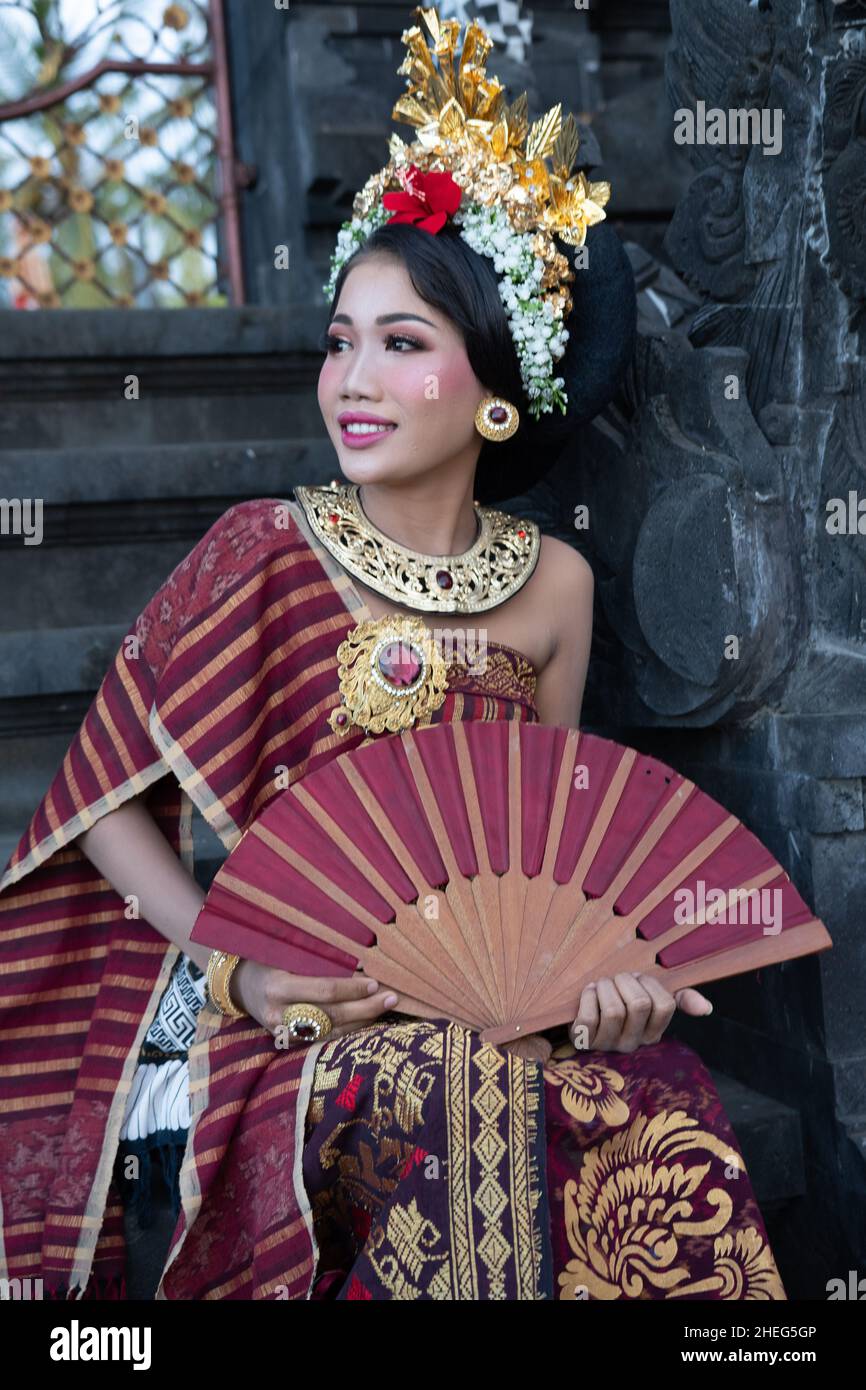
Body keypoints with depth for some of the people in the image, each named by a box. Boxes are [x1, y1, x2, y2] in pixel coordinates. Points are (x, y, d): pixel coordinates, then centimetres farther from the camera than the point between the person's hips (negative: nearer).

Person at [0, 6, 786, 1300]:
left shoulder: (554, 584, 3)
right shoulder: (264, 552, -6)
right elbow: (107, 795, -2)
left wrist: (597, 961, -8)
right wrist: (232, 965, -13)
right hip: (291, 1012, -3)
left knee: (659, 1104, -26)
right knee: (470, 1109, -33)